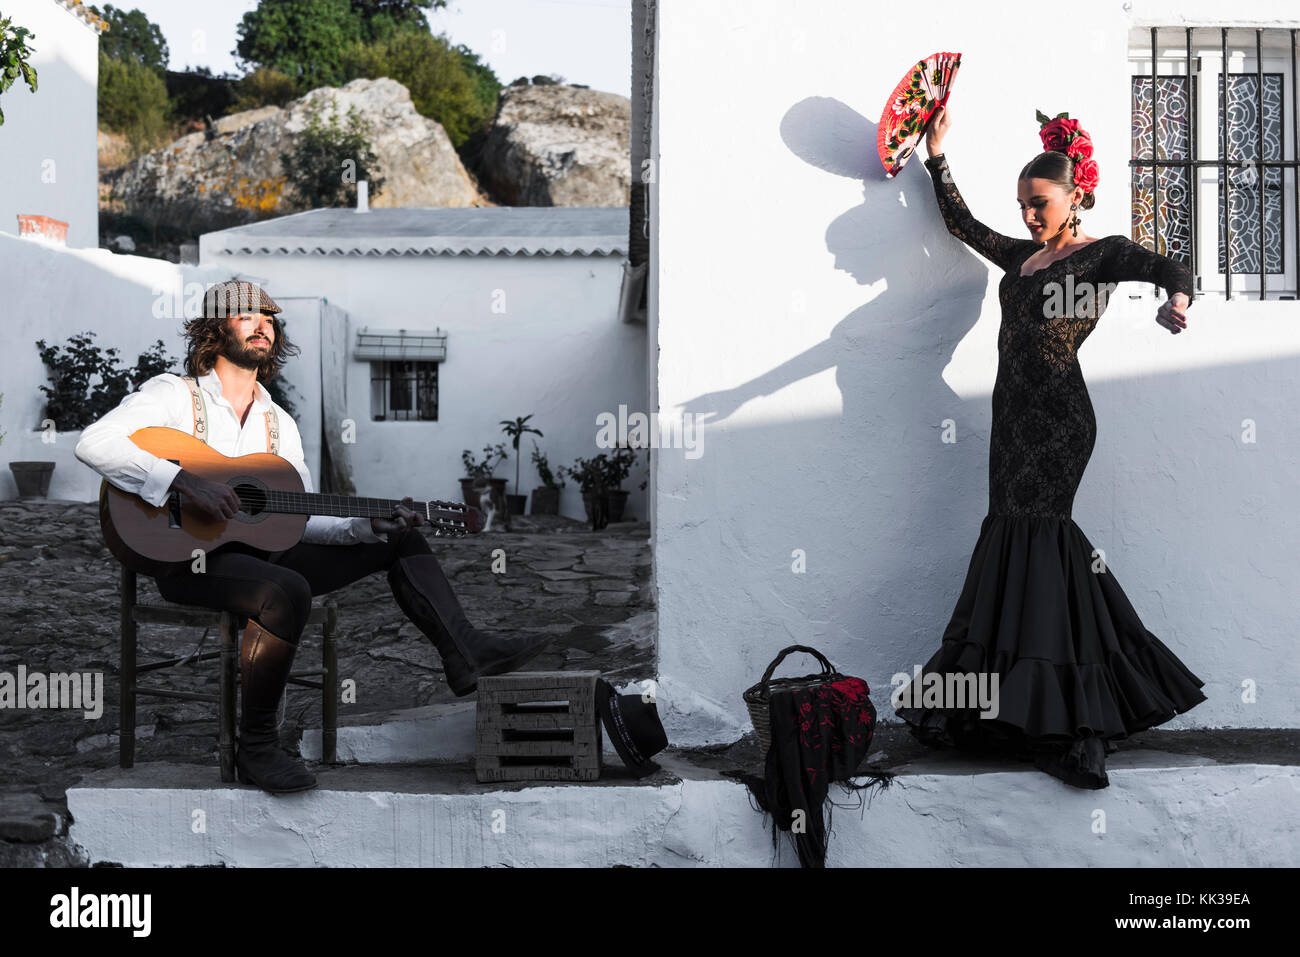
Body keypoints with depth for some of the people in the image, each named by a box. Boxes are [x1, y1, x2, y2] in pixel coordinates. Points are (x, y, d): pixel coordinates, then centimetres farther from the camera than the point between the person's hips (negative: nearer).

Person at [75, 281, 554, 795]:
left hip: (262, 552, 7)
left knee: (401, 539, 3)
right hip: (187, 558, -7)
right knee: (288, 591, -39)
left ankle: (465, 653, -7)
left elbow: (305, 519, 12)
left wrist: (370, 525, -6)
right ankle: (256, 748, -23)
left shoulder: (279, 423, 16)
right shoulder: (173, 394, -2)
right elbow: (94, 444, -18)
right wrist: (183, 480, -29)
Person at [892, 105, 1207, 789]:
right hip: (1015, 417, 7)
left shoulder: (1102, 253, 1)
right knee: (1018, 538, 3)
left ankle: (1065, 727, -15)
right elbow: (962, 224, 32)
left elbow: (1169, 269, -14)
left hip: (1058, 418, -7)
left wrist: (1176, 300, -37)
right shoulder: (1021, 256, 20)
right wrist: (937, 155, 30)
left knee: (1033, 536, -15)